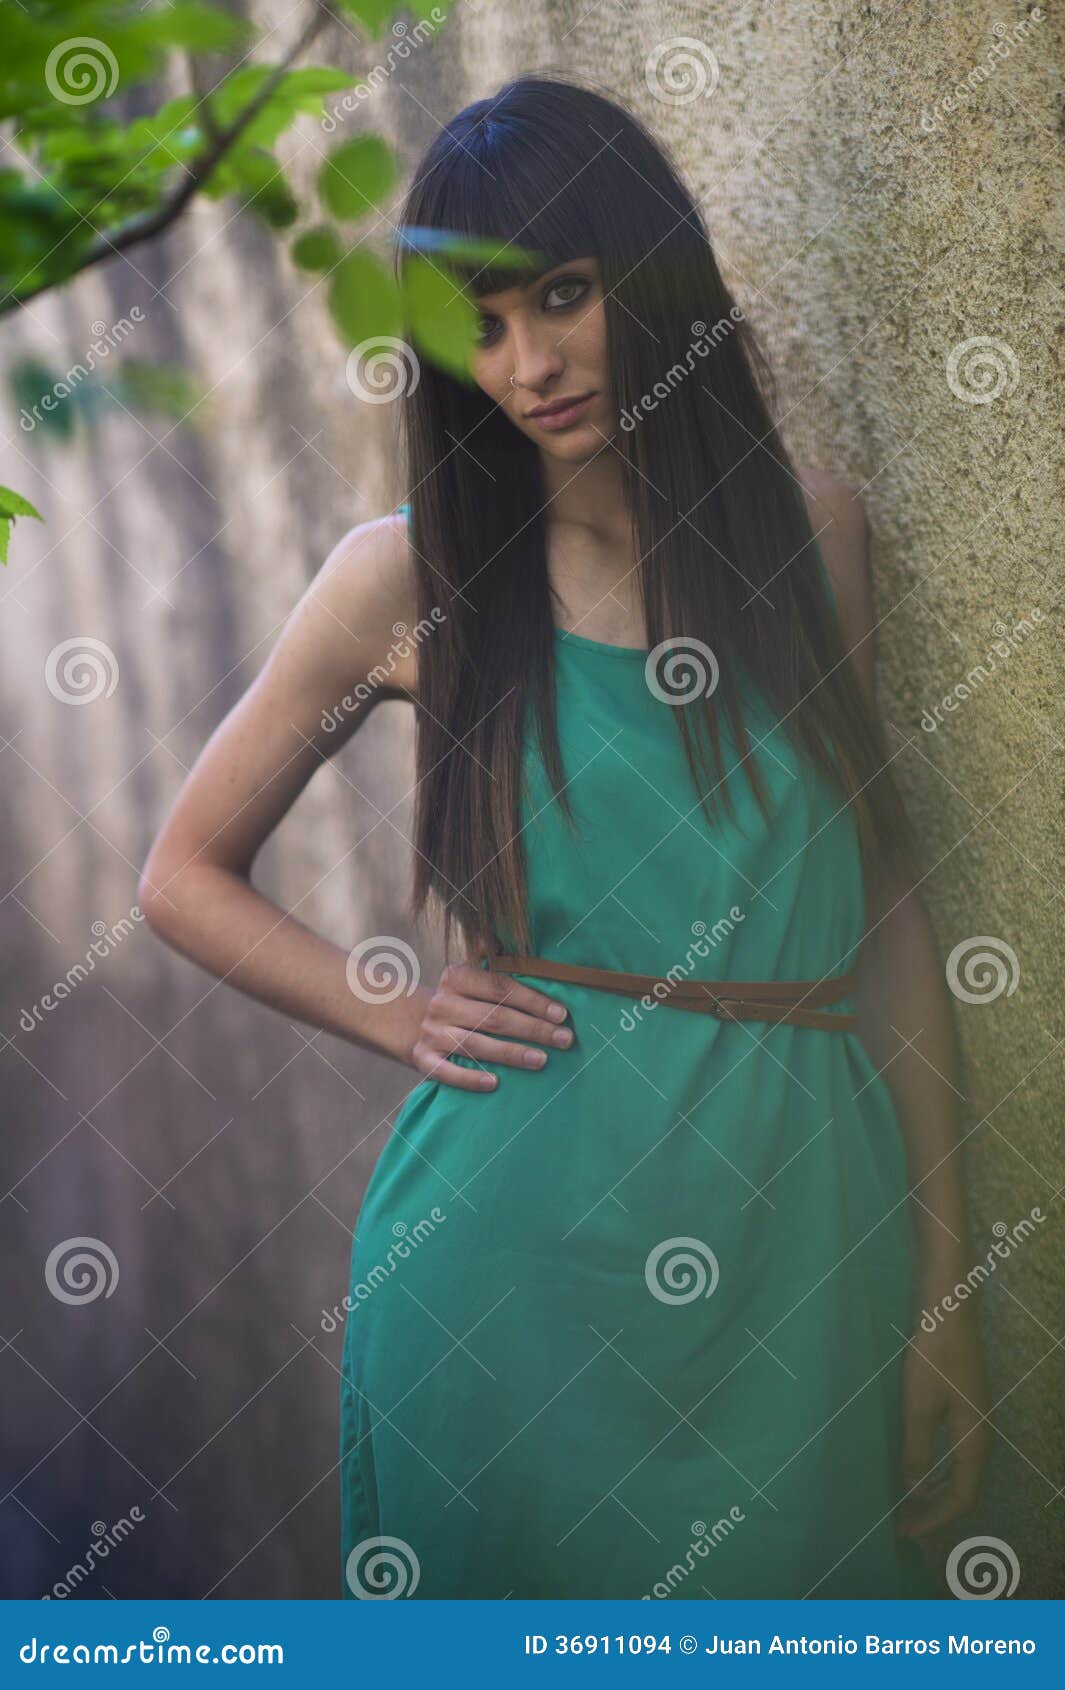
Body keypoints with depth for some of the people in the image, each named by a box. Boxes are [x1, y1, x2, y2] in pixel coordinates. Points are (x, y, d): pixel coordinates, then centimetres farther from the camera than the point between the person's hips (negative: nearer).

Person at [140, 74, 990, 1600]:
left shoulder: (810, 528, 5)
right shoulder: (412, 575, 0)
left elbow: (887, 905, 6)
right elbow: (187, 876, 11)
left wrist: (944, 1278, 4)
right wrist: (401, 1018, -4)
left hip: (805, 1217, 2)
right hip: (518, 1227, -2)